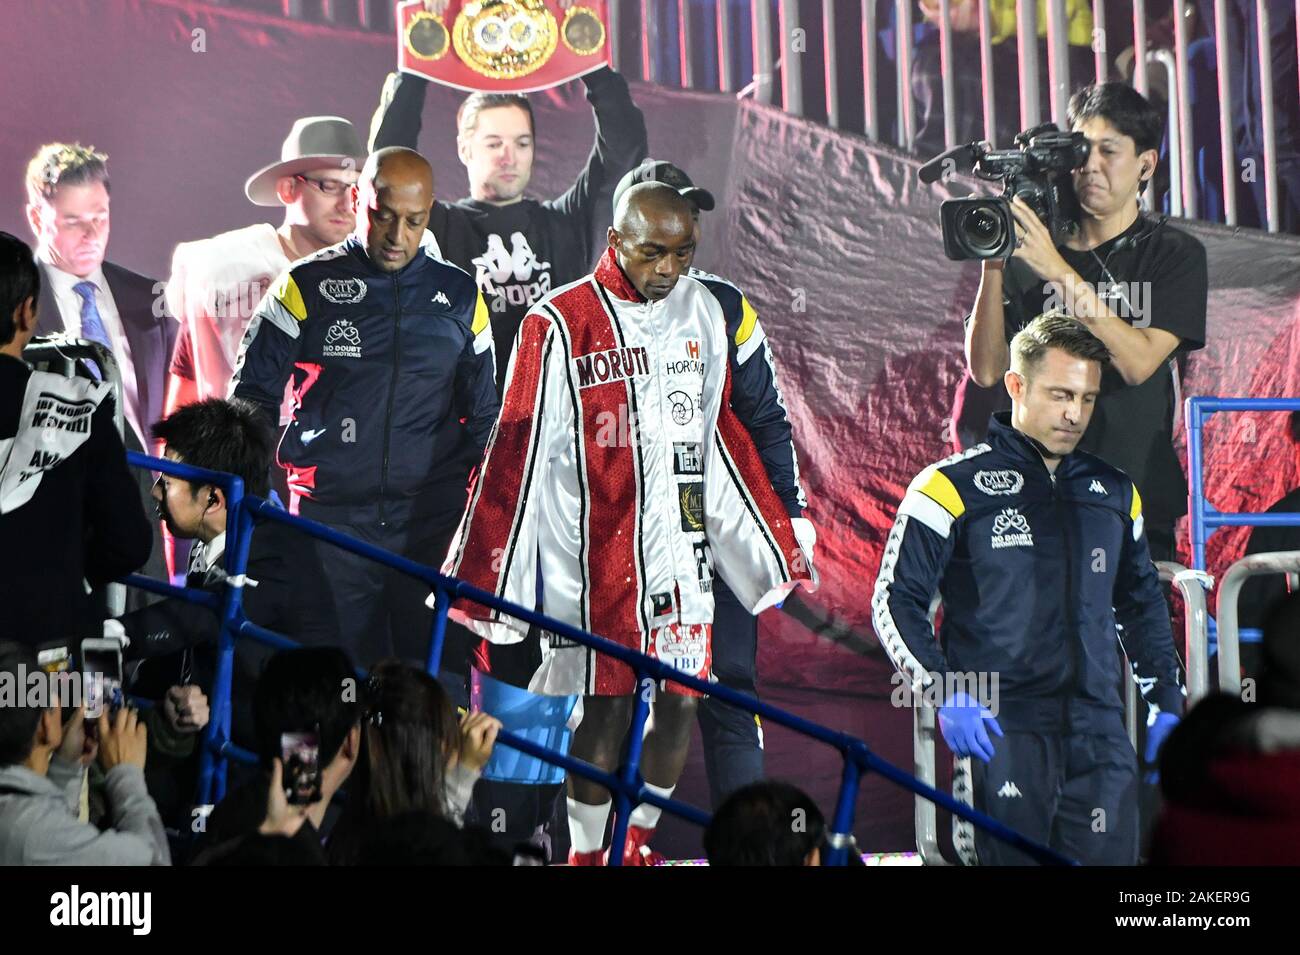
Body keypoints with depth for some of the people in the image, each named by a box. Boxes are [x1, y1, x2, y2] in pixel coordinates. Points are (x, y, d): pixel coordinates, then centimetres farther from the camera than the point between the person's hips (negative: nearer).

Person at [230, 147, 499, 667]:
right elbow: (253, 398, 6)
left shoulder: (459, 296, 9)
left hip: (435, 521, 1)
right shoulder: (307, 287, 3)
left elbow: (484, 418, 17)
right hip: (330, 520, -1)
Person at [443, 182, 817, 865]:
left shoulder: (703, 312, 8)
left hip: (680, 553, 5)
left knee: (680, 704, 7)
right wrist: (488, 582, -9)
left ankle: (637, 844, 26)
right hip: (595, 562, -5)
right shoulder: (559, 324, -9)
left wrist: (778, 548, 17)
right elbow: (518, 454, -8)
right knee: (606, 710, -2)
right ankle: (587, 853, 14)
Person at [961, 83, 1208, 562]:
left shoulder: (1175, 254, 3)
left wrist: (1059, 272, -17)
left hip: (1136, 500, -2)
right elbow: (987, 370, 2)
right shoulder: (1030, 253, 10)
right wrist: (992, 264, -10)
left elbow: (1138, 361, -12)